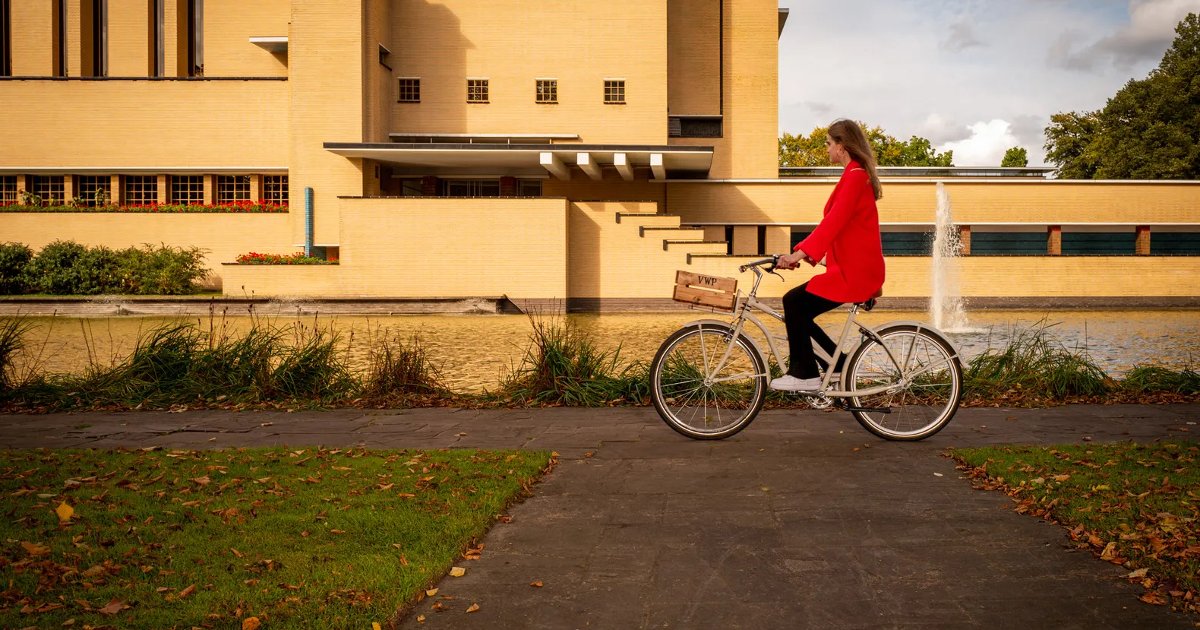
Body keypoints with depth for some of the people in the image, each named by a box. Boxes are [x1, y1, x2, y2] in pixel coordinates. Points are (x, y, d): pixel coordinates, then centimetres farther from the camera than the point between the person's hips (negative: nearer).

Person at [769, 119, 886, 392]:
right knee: (796, 309, 7)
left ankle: (804, 374, -9)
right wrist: (802, 251, 15)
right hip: (854, 269, 10)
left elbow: (834, 222, -25)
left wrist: (801, 253, -31)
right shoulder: (855, 175, 19)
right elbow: (834, 223, 21)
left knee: (794, 302, -16)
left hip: (855, 272, -10)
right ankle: (839, 364, 14)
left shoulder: (855, 176, -13)